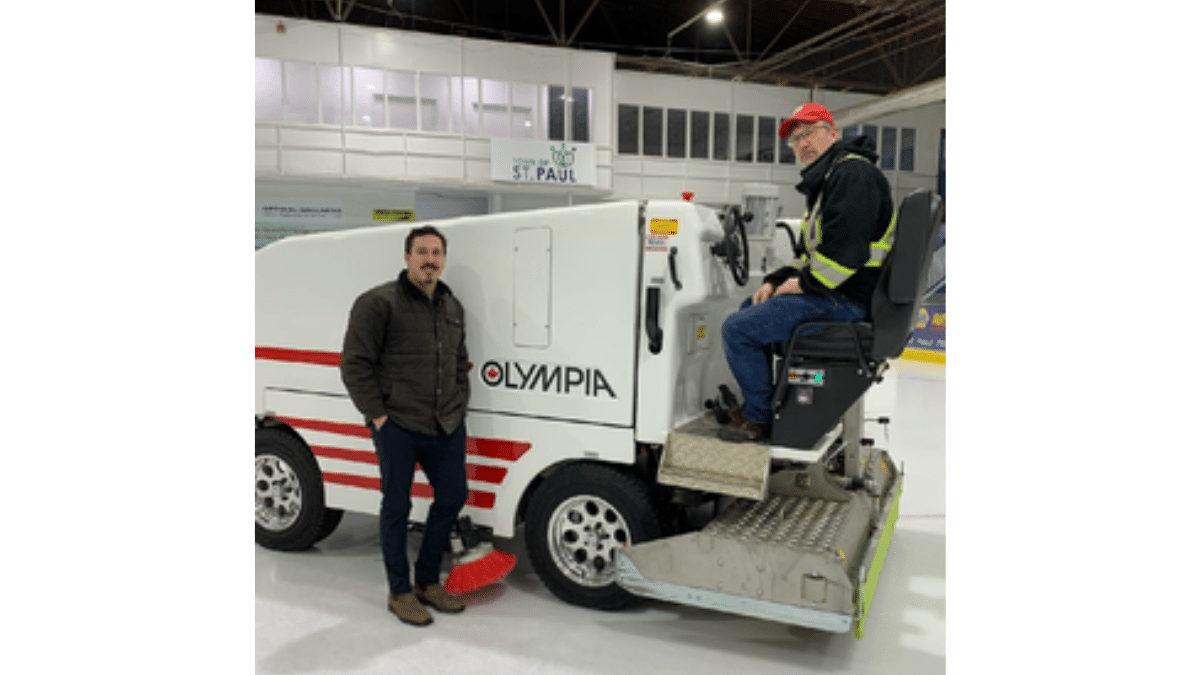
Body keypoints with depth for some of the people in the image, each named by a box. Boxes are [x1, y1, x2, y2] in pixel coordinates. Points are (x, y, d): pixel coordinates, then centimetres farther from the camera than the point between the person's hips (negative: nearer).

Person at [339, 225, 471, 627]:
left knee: (452, 498, 12)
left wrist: (459, 408, 12)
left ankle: (428, 581, 31)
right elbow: (355, 364, -10)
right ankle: (400, 592, 21)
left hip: (446, 427, 7)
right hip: (397, 427, -7)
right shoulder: (378, 303, -9)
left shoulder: (452, 307, 12)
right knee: (396, 507, 4)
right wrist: (378, 415, -13)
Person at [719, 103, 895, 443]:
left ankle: (759, 418, -1)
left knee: (738, 329, -17)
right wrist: (777, 280, 8)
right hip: (826, 288, 12)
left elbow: (846, 248, -26)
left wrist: (805, 283, -15)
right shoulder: (822, 180, 22)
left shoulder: (853, 172, -14)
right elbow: (809, 251, 23)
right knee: (750, 309, 24)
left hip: (846, 297, -12)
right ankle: (761, 400, 26)